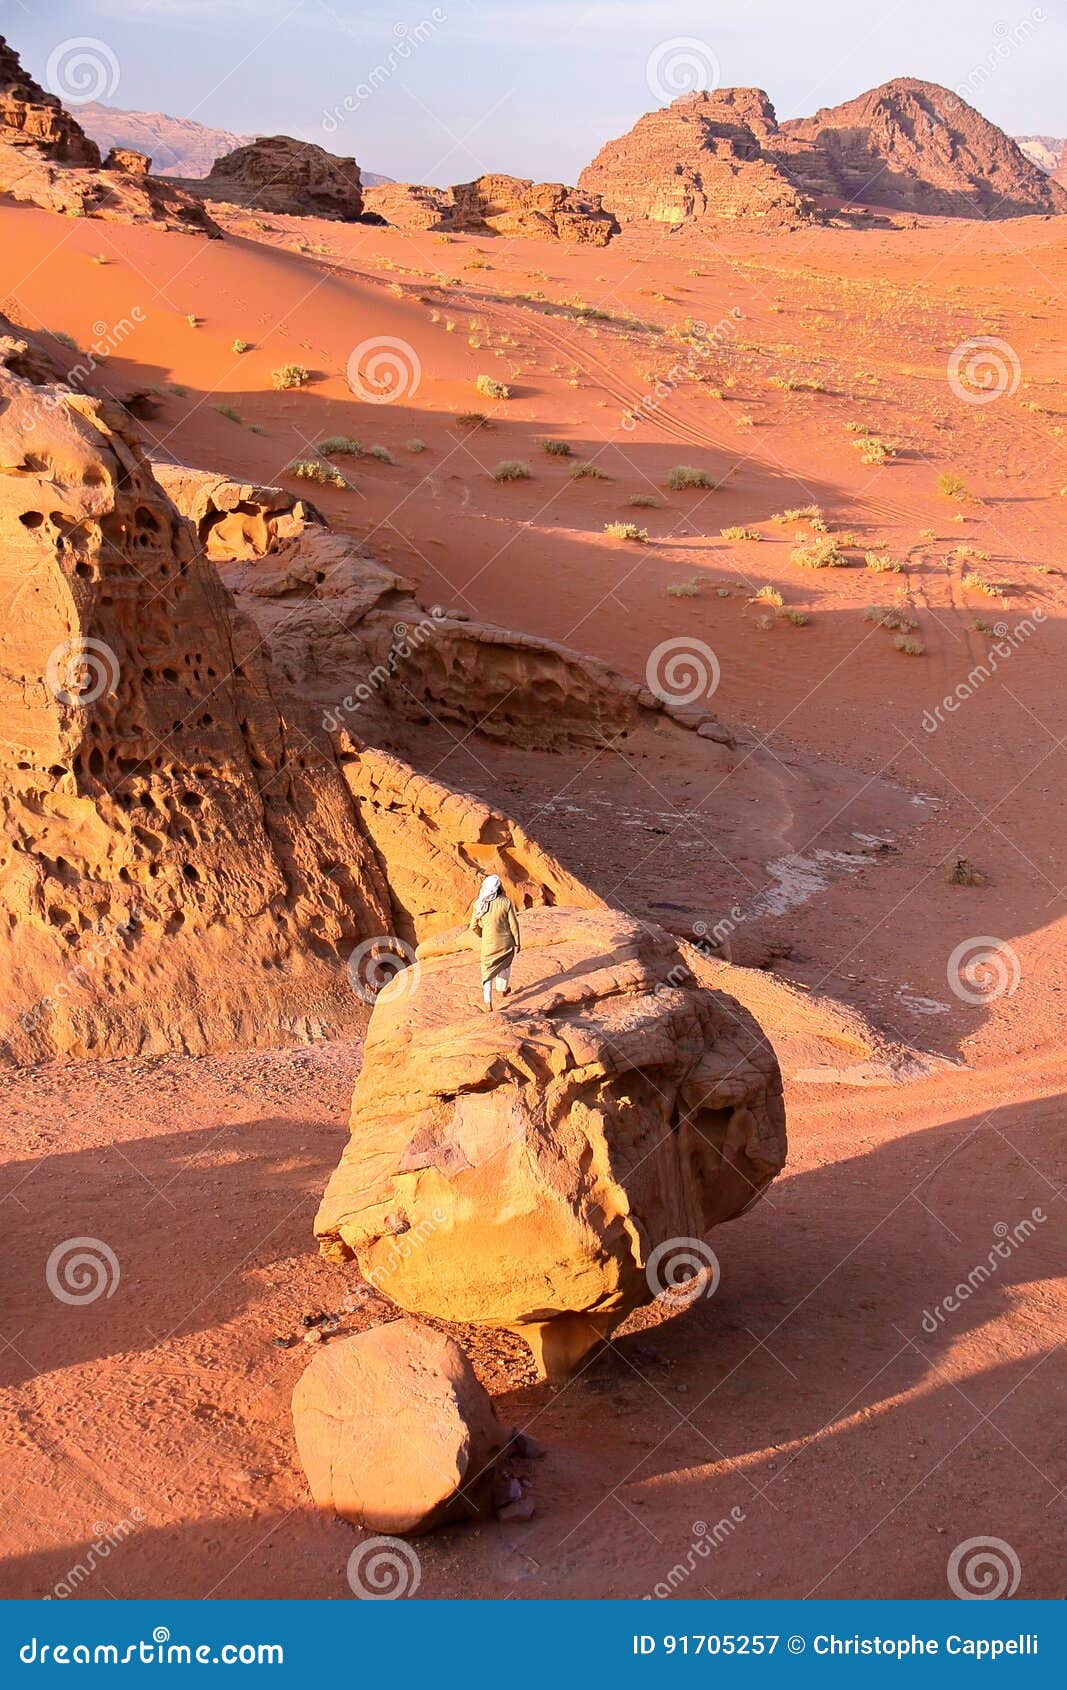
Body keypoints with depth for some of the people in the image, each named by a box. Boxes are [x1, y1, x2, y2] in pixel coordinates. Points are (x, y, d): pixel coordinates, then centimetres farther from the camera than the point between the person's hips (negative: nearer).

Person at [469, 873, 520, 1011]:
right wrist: (517, 942, 1)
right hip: (506, 942, 0)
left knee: (488, 970, 8)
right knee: (505, 966, 25)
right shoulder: (506, 902, -15)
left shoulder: (480, 904, -11)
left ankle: (488, 1002, -1)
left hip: (489, 943, 0)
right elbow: (513, 924, -11)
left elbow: (474, 926, -4)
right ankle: (503, 990, 46)